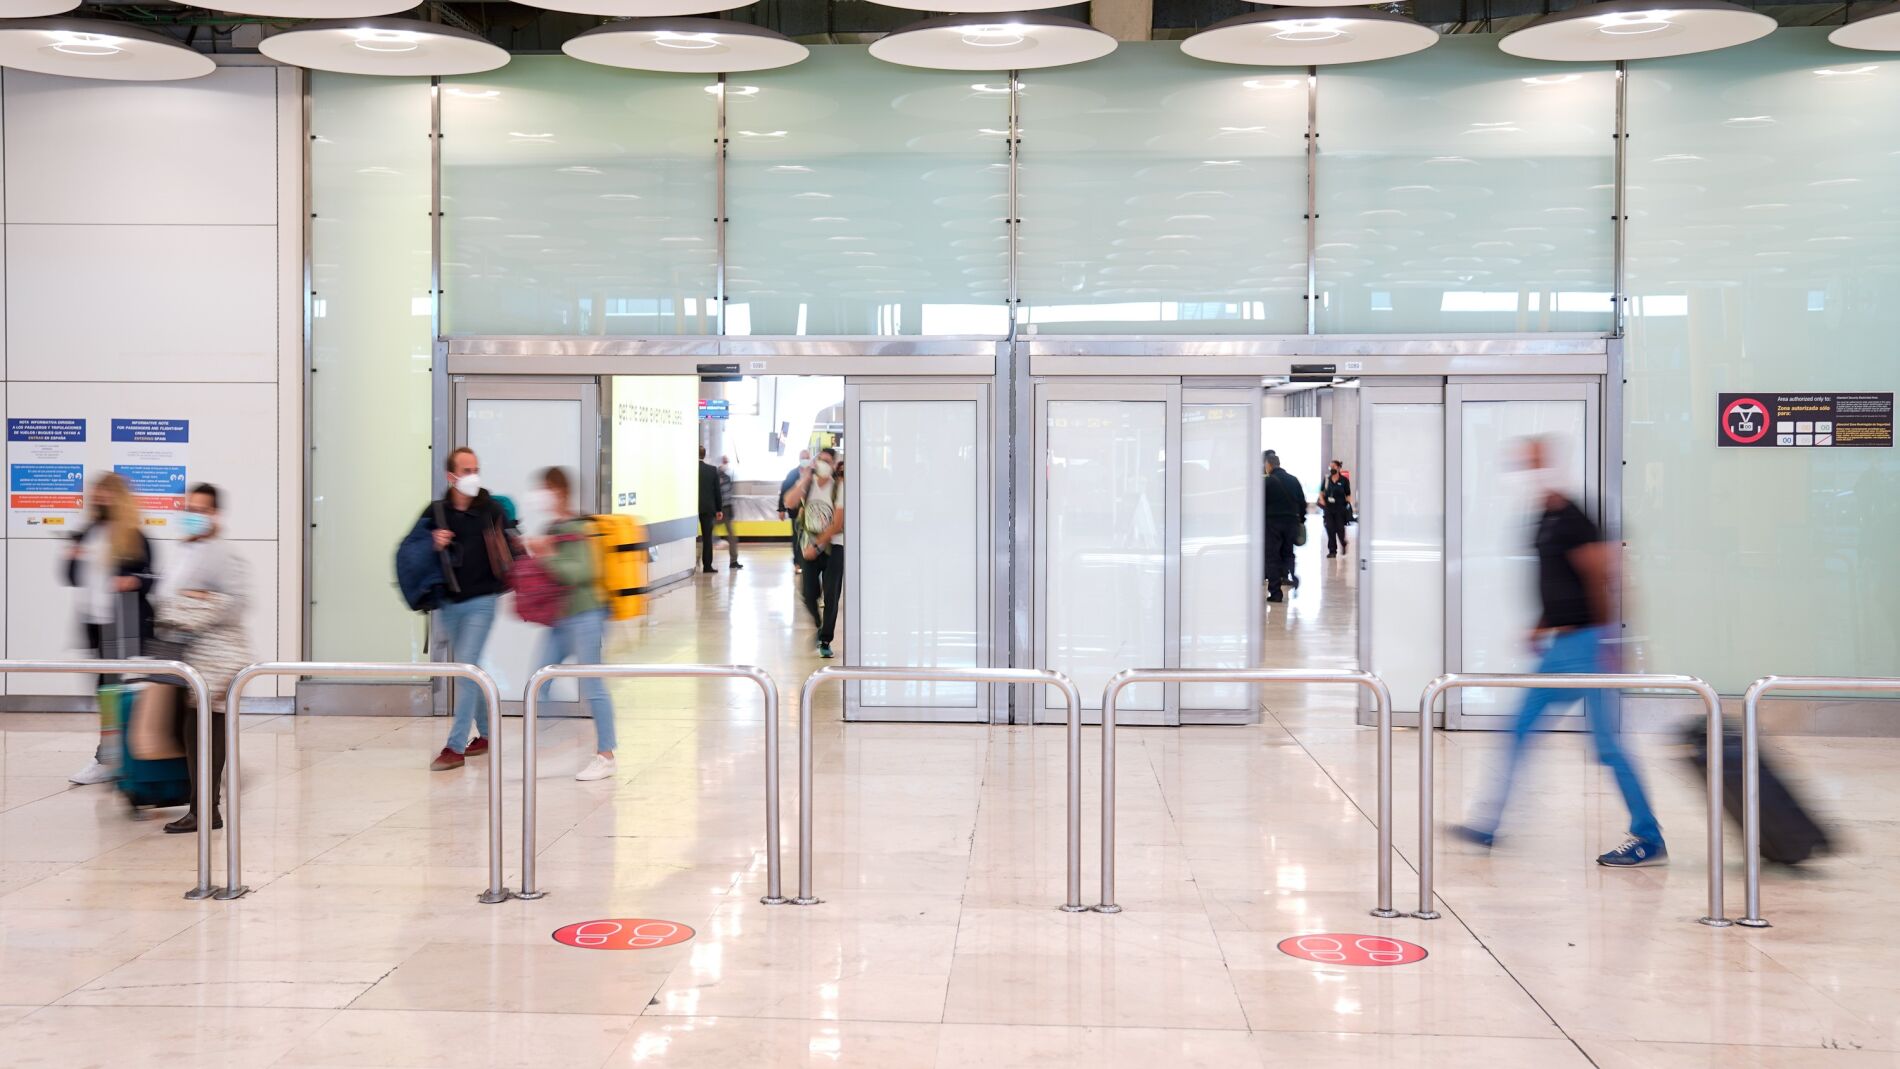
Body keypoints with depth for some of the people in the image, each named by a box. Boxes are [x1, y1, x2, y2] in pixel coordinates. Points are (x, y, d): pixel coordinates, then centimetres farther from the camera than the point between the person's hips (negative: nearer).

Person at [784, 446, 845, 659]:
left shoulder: (839, 487, -9)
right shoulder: (807, 482, 2)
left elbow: (837, 525, -13)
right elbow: (790, 502, -17)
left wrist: (818, 545, -14)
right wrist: (806, 477, -18)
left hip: (832, 546, -3)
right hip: (809, 545, 3)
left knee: (831, 596, -7)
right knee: (809, 595, -1)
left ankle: (825, 641, 5)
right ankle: (820, 626, 28)